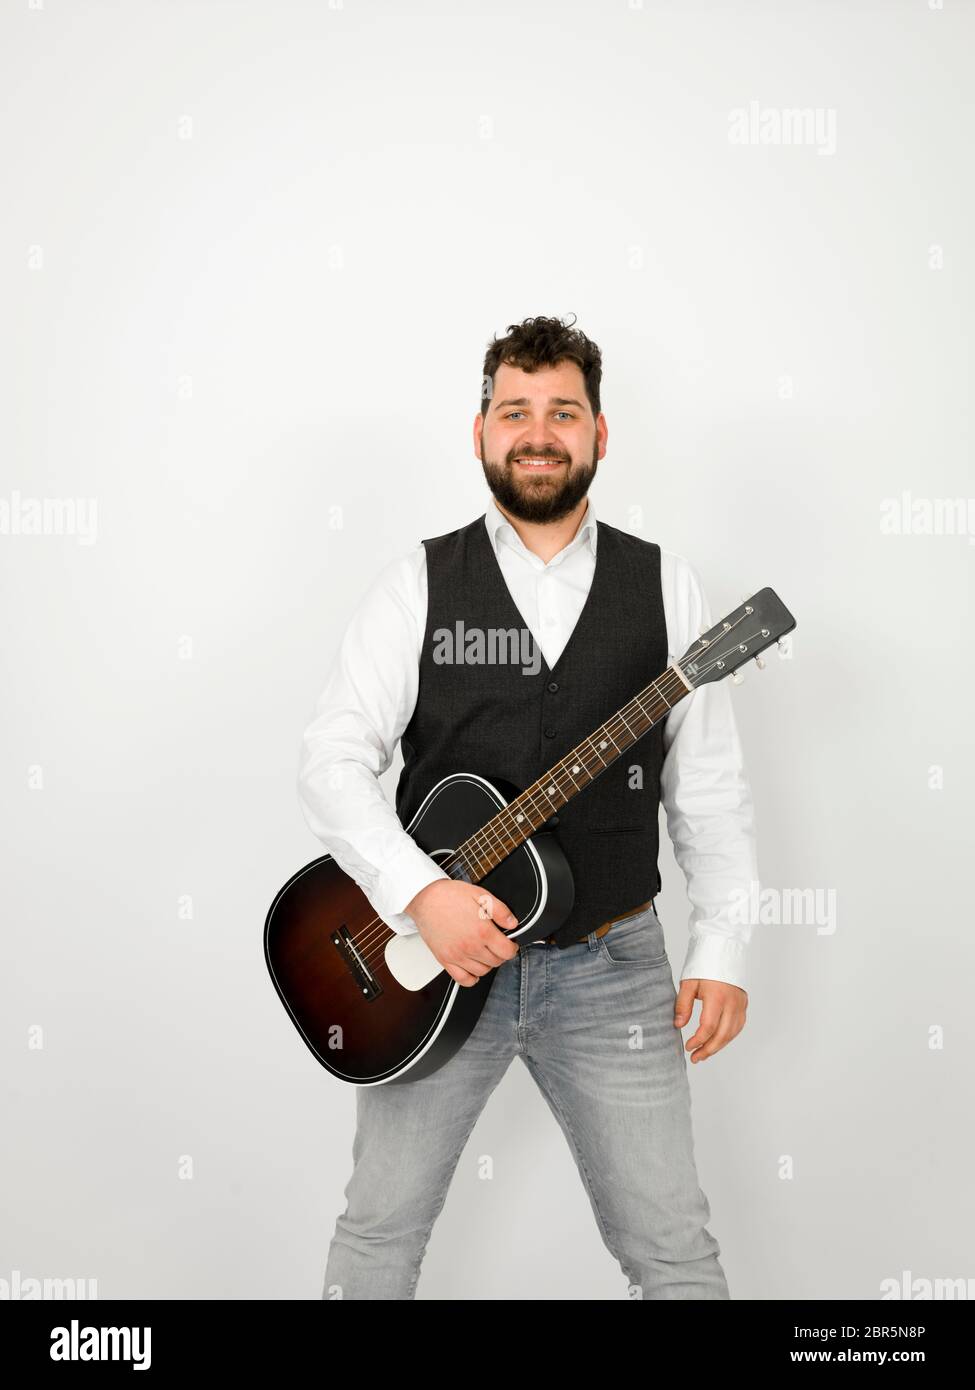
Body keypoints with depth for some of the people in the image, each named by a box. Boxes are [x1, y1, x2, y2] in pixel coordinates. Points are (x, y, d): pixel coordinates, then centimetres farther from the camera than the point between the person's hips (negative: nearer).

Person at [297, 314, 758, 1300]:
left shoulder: (667, 587, 3)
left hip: (612, 967, 1)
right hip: (431, 955, 0)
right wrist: (422, 895, -20)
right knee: (379, 1230, 13)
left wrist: (721, 949, -2)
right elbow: (331, 760, -7)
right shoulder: (418, 583, -1)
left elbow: (709, 784, 3)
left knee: (673, 1250, 8)